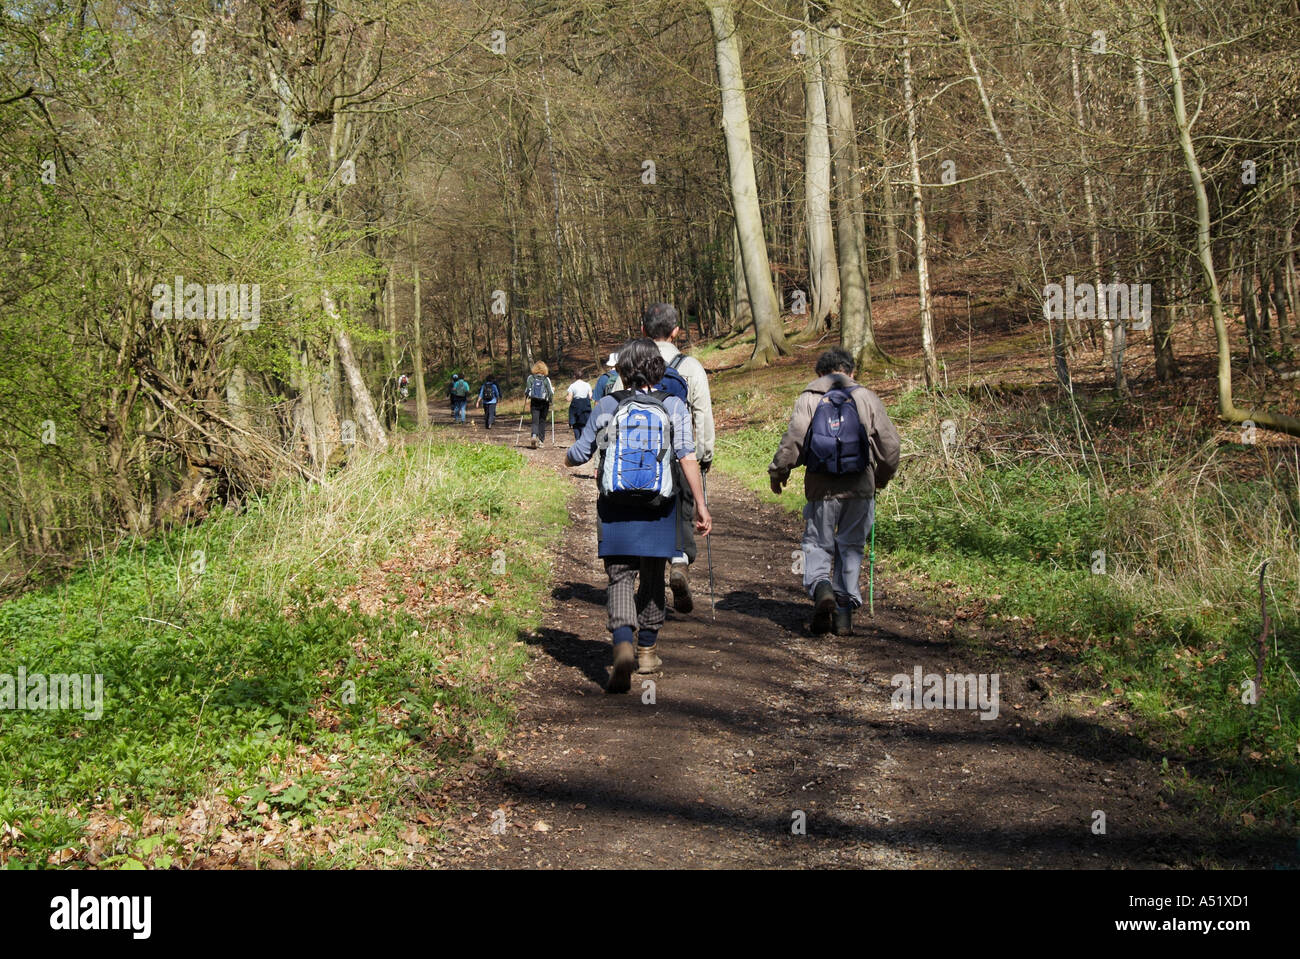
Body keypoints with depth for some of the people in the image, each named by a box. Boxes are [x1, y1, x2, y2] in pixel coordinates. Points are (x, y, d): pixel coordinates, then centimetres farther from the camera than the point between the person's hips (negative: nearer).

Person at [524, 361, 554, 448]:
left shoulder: (530, 378, -3)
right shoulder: (546, 379, -6)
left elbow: (527, 392, -2)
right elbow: (550, 392, -6)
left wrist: (526, 395, 19)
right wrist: (553, 390, 15)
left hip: (534, 402, 0)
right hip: (544, 403, 0)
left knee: (535, 421, -3)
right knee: (542, 421, 13)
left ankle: (534, 436, -29)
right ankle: (541, 439, 14)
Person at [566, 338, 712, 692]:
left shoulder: (606, 407, 0)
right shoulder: (674, 407, -1)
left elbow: (579, 454, 8)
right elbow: (688, 458, -11)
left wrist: (567, 458, 32)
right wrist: (701, 506, -8)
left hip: (615, 508, -1)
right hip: (658, 510, 1)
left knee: (620, 578, -1)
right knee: (652, 578, 16)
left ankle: (623, 644, -26)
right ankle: (647, 651, 28)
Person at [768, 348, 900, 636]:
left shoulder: (809, 399, 1)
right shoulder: (867, 398, 5)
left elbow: (793, 439, -8)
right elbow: (889, 442, 4)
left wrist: (778, 472, 6)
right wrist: (882, 477, 20)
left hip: (822, 488, -1)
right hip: (860, 488, 1)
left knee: (817, 543, 11)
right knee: (851, 547, 12)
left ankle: (820, 587, -18)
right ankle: (844, 613, 10)